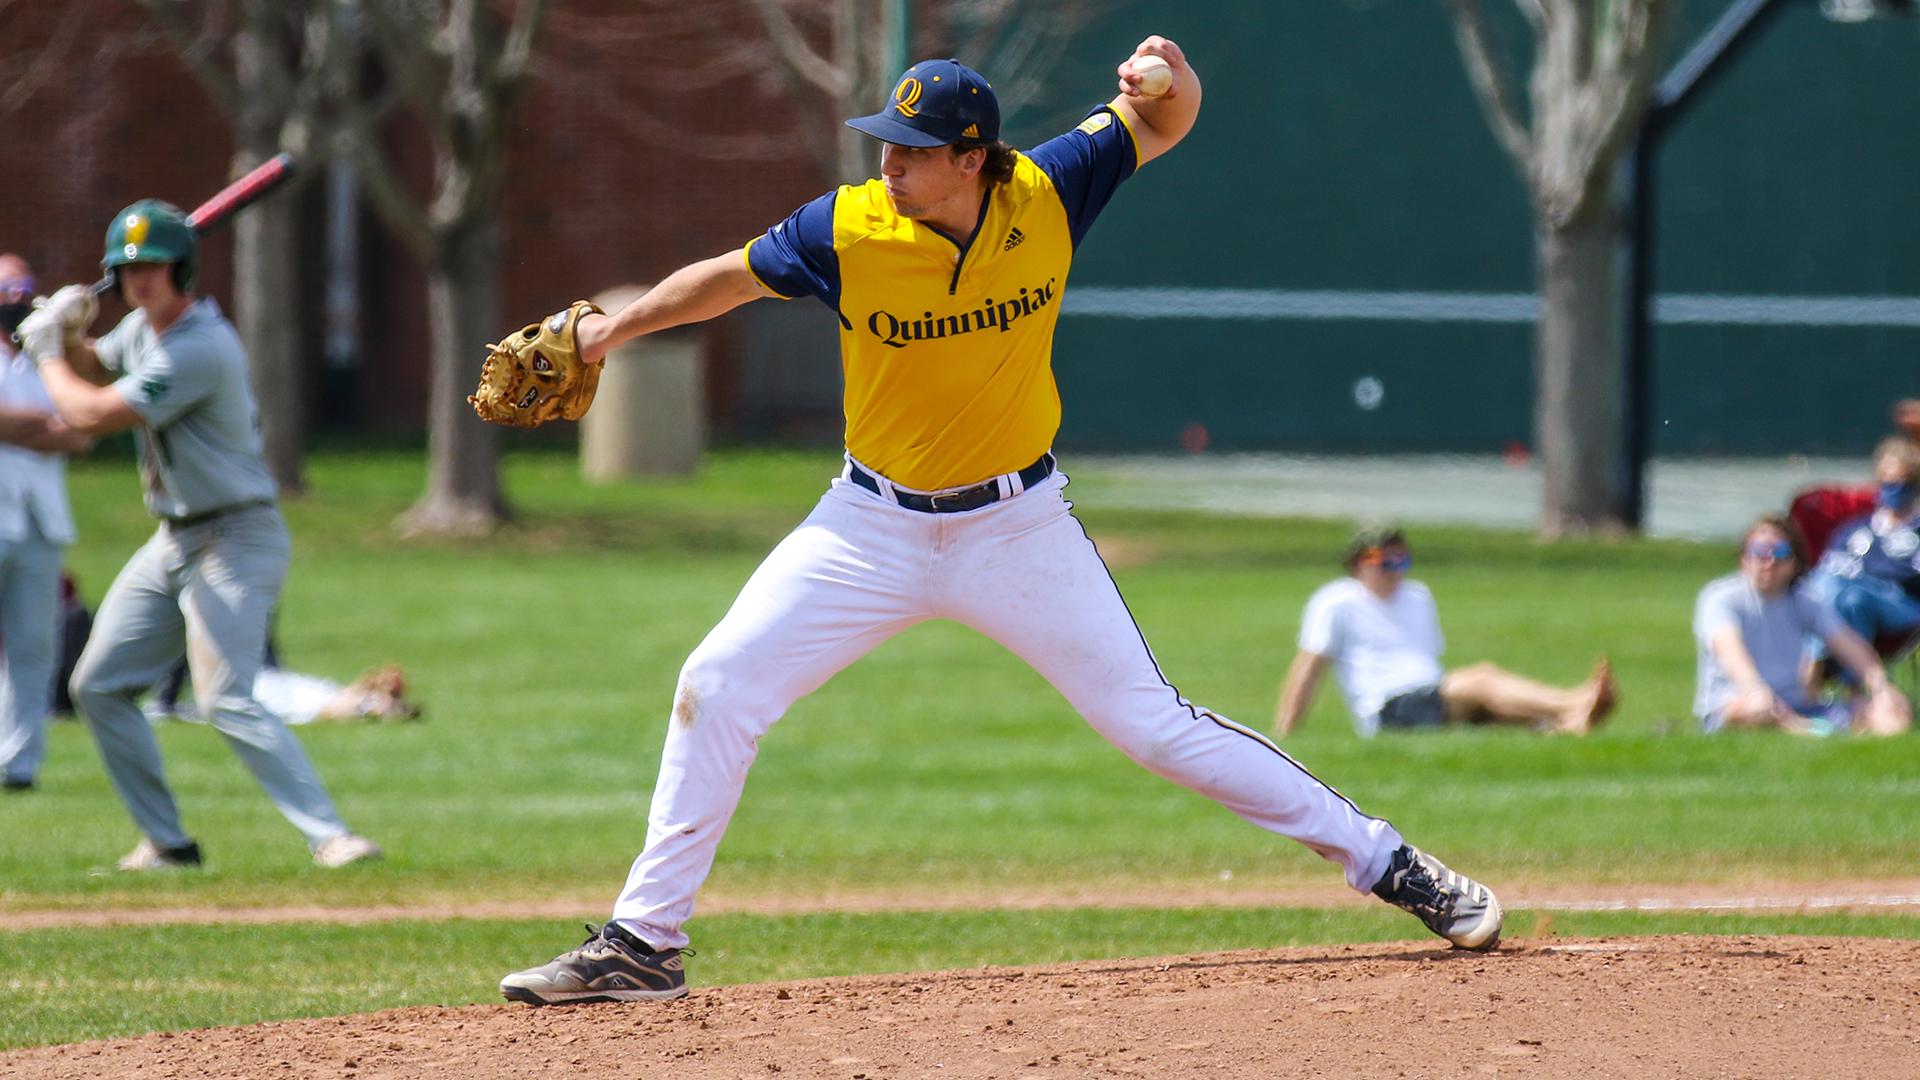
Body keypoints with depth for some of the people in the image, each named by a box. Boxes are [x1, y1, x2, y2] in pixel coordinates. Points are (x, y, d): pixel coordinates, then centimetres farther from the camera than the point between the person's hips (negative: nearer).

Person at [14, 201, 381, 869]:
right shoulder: (144, 326, 7)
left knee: (226, 701, -24)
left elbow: (90, 414, -22)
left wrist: (45, 353, -4)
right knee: (99, 687, 10)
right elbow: (94, 371, 28)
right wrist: (69, 333, 5)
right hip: (174, 541, 10)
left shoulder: (200, 348, -24)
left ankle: (328, 835, -26)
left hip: (236, 543, -10)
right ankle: (167, 842, 18)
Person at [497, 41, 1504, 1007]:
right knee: (717, 687, -8)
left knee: (1153, 724, -4)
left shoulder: (1045, 196, -14)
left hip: (1018, 528, -1)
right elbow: (733, 276, 1)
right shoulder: (847, 230, -16)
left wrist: (1170, 81, -23)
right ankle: (642, 942, 2)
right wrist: (617, 327, -11)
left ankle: (1383, 861, 8)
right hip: (875, 528, 1)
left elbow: (1165, 125, 0)